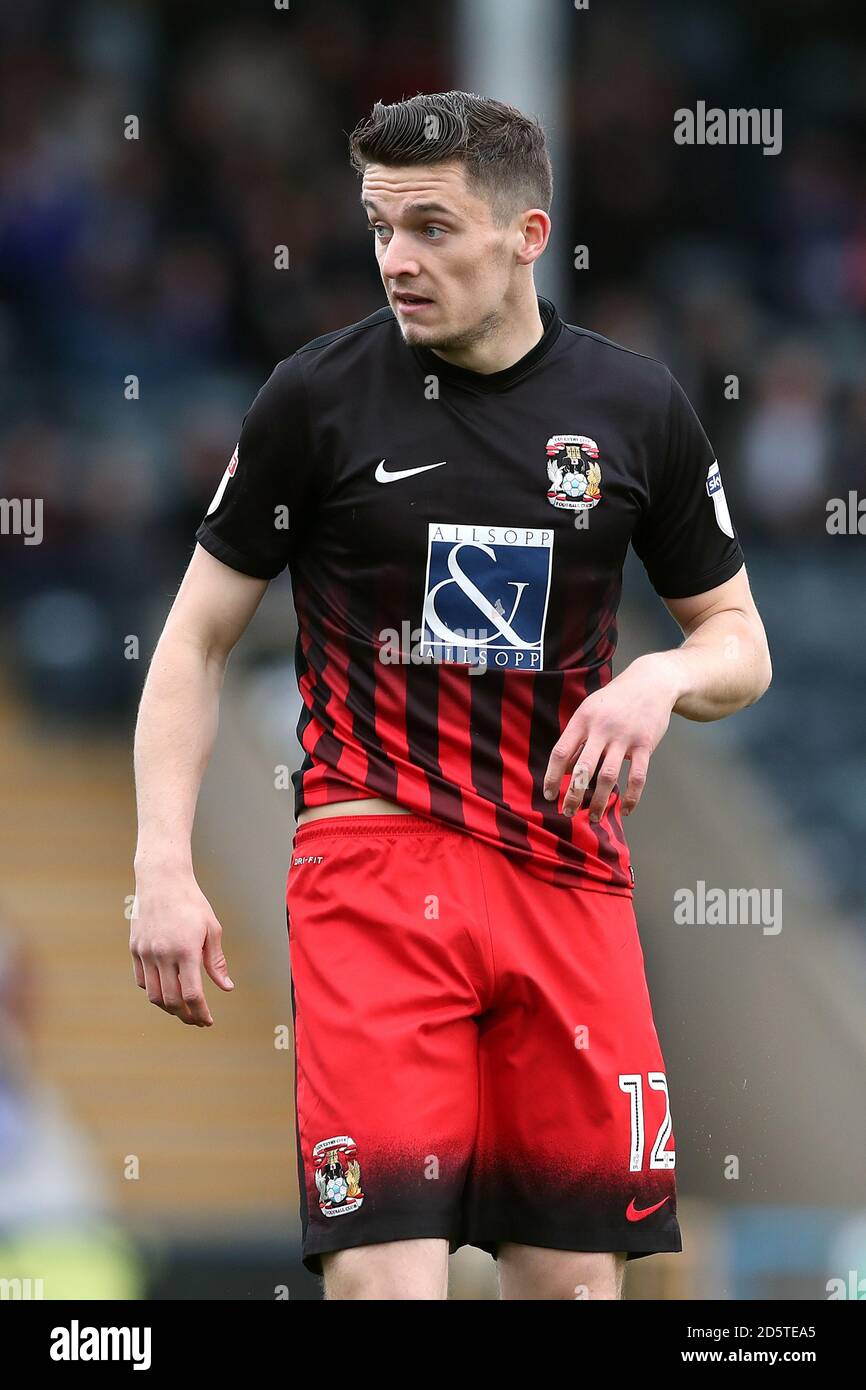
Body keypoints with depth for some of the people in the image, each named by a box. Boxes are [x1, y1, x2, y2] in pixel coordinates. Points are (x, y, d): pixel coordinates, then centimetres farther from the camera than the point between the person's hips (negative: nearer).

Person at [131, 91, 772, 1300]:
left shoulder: (638, 407, 5)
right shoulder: (318, 396, 0)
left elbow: (740, 645, 14)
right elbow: (198, 638, 6)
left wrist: (662, 679, -9)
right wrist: (164, 867, -4)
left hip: (570, 878, 3)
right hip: (375, 857, -2)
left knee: (576, 1272, 3)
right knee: (386, 1268, -17)